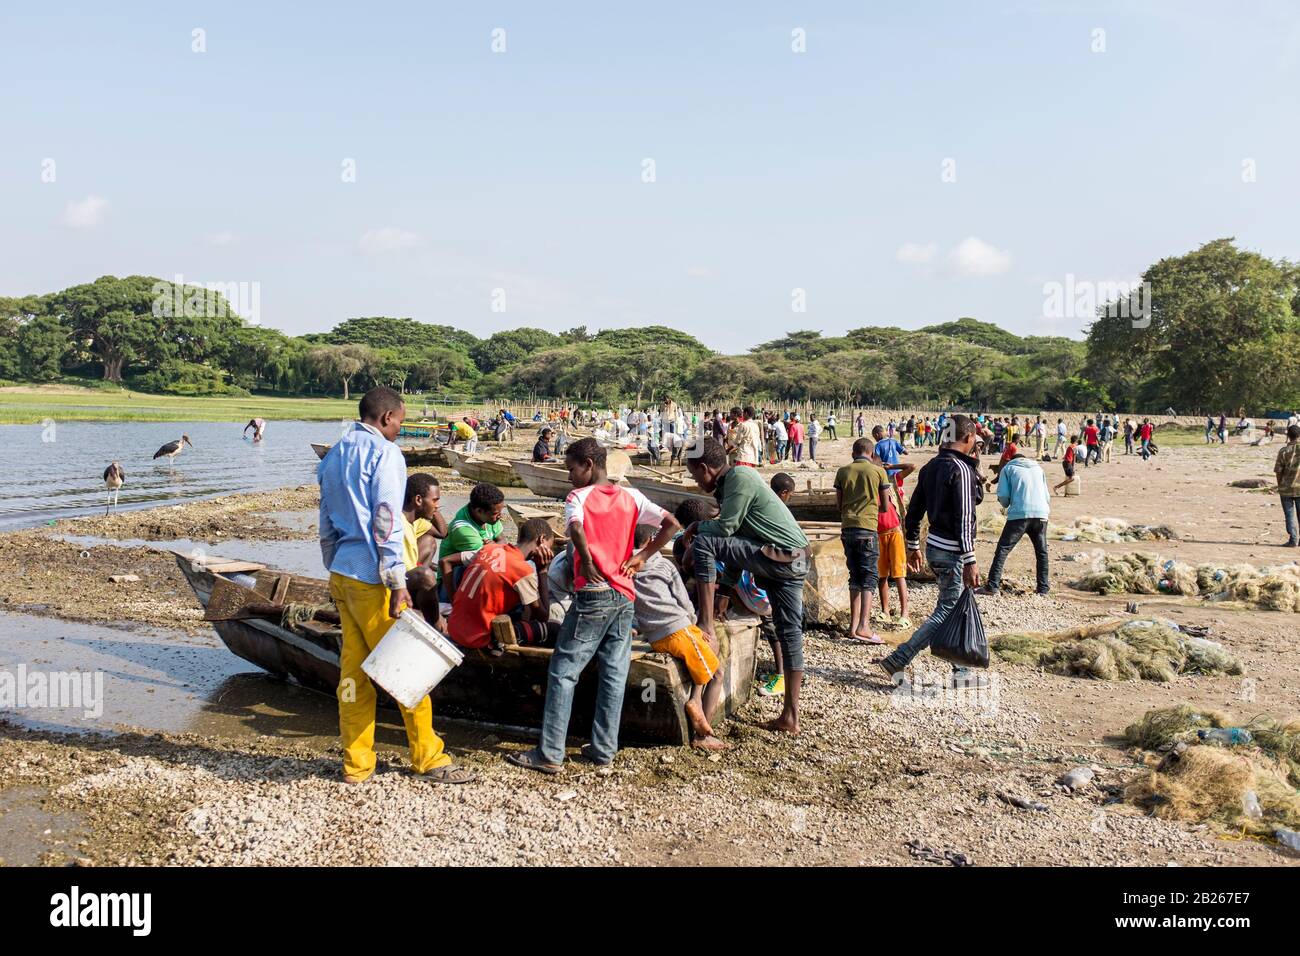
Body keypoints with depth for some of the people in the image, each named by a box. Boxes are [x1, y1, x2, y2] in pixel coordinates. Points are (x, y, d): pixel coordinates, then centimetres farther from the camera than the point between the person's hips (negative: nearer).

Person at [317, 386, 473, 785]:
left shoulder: (334, 455, 15)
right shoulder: (384, 453, -11)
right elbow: (386, 523, -17)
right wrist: (398, 582, -17)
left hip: (340, 574, 8)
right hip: (371, 577, -8)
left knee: (353, 669, 11)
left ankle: (356, 764, 16)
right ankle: (429, 758, 9)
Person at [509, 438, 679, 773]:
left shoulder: (578, 497, -6)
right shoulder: (631, 497, 9)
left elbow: (575, 529, -27)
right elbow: (671, 524, 5)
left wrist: (588, 565, -14)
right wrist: (642, 556, 7)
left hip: (593, 595, -5)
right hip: (624, 596, 6)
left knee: (563, 672, 1)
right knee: (614, 675, 10)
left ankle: (550, 754, 2)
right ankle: (604, 749, 16)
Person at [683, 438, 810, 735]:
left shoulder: (739, 477, -12)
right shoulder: (731, 480, 18)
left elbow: (726, 527, -16)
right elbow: (732, 526, 23)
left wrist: (697, 528, 2)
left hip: (779, 556, -10)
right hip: (796, 559, 10)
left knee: (704, 543, -15)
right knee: (789, 633, 9)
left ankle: (705, 624, -15)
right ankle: (790, 717, 13)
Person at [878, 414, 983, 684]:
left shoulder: (930, 466, 9)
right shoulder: (961, 470, -17)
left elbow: (914, 510, 14)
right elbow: (964, 519, -21)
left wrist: (913, 547, 22)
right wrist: (970, 561, -20)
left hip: (933, 546, 9)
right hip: (953, 551, -9)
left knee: (957, 608, 17)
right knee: (947, 612, -3)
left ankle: (962, 670, 23)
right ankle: (897, 661, -5)